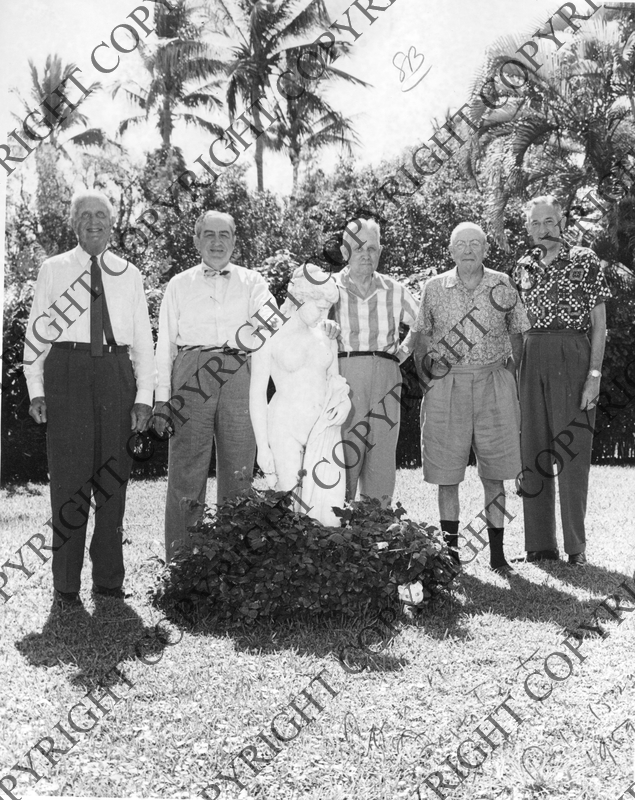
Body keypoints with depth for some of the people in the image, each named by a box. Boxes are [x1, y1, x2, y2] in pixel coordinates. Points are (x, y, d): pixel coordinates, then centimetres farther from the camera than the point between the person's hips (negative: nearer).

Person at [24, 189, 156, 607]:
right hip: (67, 369, -2)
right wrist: (36, 390, -2)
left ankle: (109, 579, 18)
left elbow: (143, 338, 10)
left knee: (113, 477, 6)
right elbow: (36, 330, 7)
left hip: (116, 373, 2)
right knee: (70, 475, -4)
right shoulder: (53, 270, 8)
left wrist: (144, 396, 1)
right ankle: (67, 585, 6)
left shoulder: (129, 274, 12)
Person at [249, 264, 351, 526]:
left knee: (326, 513, -8)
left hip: (324, 425, 4)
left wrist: (344, 403, -2)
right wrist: (262, 447, -7)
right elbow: (257, 393, -4)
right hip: (285, 427, -4)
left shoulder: (326, 335, 10)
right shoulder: (270, 336, -4)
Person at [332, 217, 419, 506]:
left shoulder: (393, 290, 12)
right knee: (344, 456, -9)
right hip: (343, 379, -3)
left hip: (386, 378, 3)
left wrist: (403, 352, 13)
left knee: (382, 458, 3)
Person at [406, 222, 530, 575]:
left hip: (493, 384, 0)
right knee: (447, 474, 3)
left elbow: (518, 333, 13)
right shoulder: (434, 288, 4)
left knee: (494, 474, 3)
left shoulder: (502, 285, 4)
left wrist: (510, 371, 6)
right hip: (447, 386, 0)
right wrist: (426, 377, 4)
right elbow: (420, 336, 11)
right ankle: (450, 549, 15)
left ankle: (497, 553, 13)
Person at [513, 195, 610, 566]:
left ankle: (576, 546, 3)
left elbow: (599, 323, -2)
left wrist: (595, 374, -11)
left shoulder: (585, 261, 2)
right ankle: (540, 544, 11)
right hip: (533, 359, 4)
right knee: (533, 451, 4)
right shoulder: (524, 267, 14)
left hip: (574, 357, -4)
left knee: (573, 450, -4)